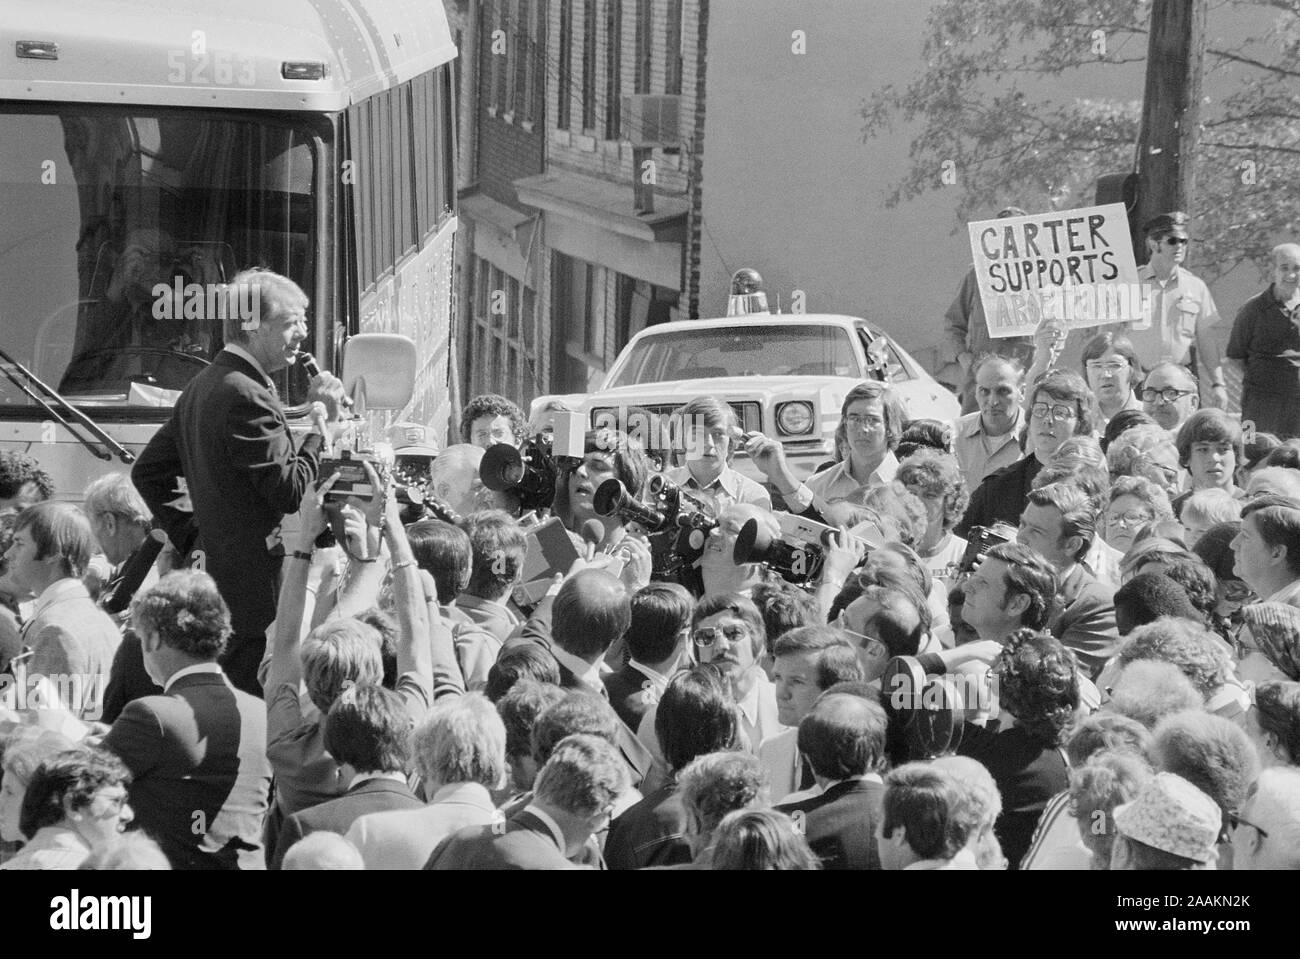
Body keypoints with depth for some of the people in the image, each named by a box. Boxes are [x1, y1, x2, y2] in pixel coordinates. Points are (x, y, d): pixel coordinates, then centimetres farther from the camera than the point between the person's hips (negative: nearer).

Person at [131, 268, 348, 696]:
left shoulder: (202, 387, 14)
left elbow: (148, 471, 19)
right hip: (257, 586, -10)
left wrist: (191, 536, 16)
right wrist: (323, 430, -11)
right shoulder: (247, 396, -17)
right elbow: (289, 491, -20)